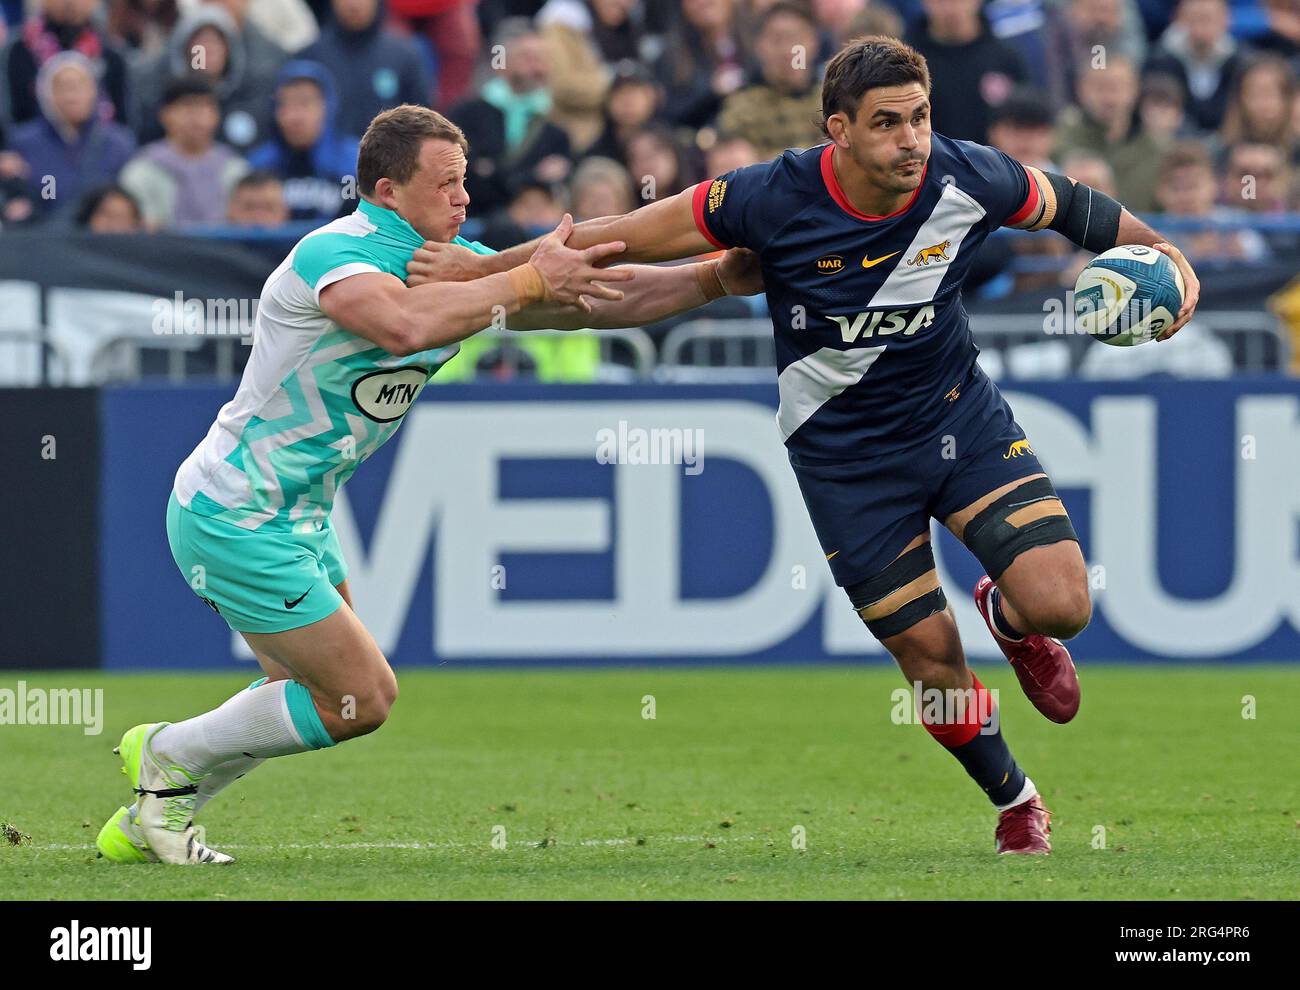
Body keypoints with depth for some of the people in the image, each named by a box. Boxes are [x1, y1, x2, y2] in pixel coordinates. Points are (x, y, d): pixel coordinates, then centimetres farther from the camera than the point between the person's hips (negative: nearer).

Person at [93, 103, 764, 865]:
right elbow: (404, 323, -45)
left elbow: (595, 300, 4)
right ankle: (168, 756, 7)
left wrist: (718, 279, -6)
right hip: (233, 517, -10)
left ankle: (147, 822, 25)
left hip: (297, 516, 10)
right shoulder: (336, 253, -23)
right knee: (362, 699, -8)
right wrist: (528, 282, -39)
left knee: (313, 696, 17)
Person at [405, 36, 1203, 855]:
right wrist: (481, 270, -9)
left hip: (961, 417, 1)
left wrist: (1163, 254, -3)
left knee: (1061, 602, -16)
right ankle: (1016, 803, 30)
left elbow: (1071, 207, 4)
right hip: (844, 453, -1)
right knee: (929, 655, 0)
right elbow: (625, 237, -13)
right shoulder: (772, 200, -24)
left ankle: (1011, 621, 24)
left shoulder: (969, 180, -18)